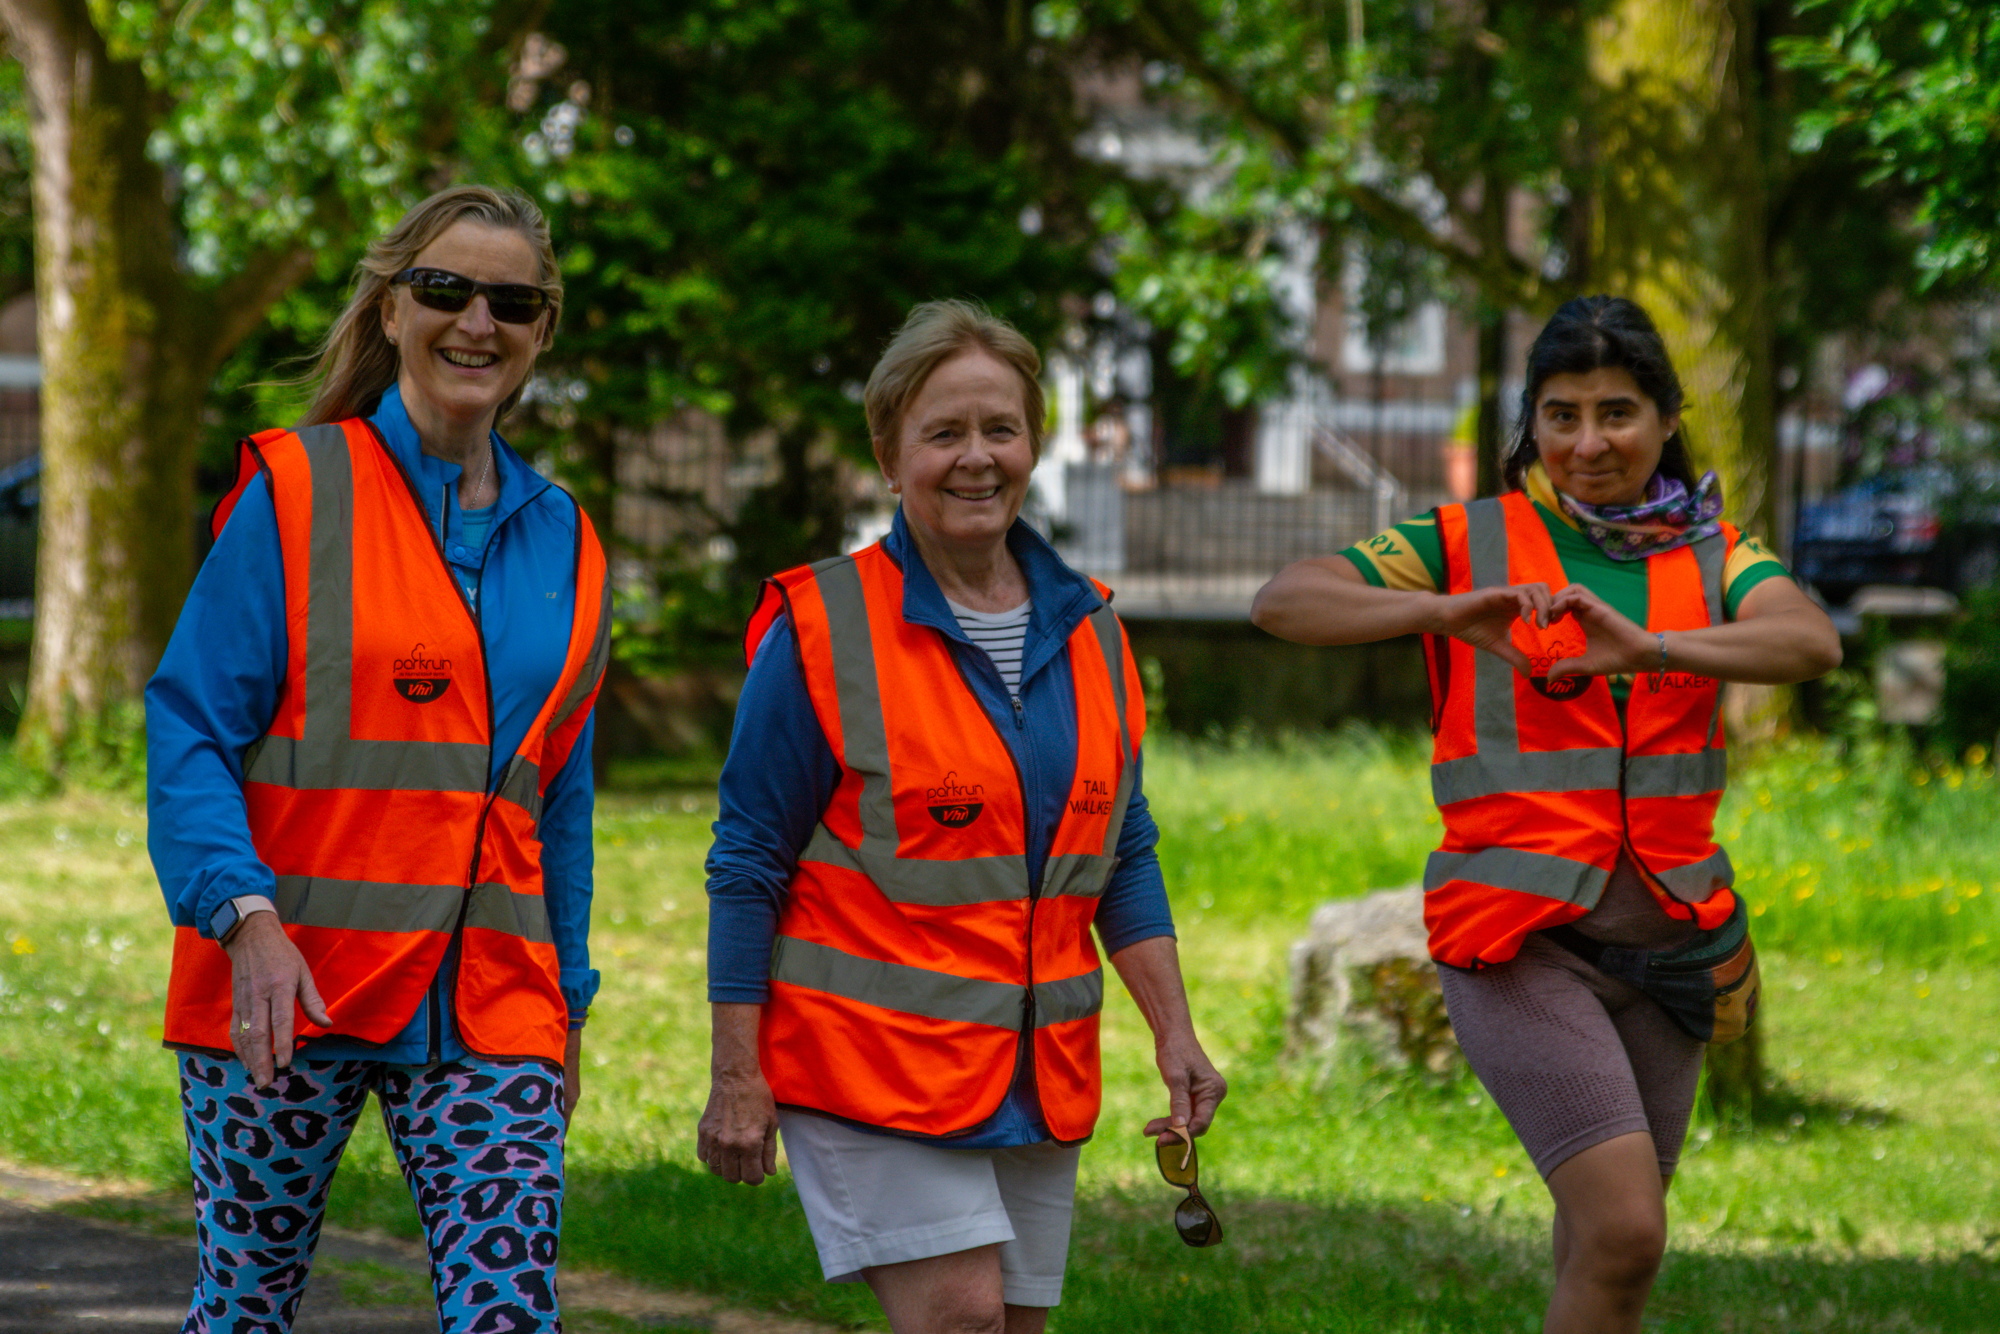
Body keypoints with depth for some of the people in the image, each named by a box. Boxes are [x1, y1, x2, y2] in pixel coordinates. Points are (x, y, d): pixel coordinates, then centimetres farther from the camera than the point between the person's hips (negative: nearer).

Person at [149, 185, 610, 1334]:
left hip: (485, 1007, 3)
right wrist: (246, 916, -20)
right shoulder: (295, 494, -2)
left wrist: (566, 1001, 19)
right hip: (288, 984, -3)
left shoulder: (560, 540, 13)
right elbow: (190, 730, -7)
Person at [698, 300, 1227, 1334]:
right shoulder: (823, 634, -8)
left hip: (1036, 1073, 6)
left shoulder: (1085, 631, 9)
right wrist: (737, 1079, -10)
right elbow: (748, 866, -7)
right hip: (871, 1055, -6)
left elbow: (1123, 857, 15)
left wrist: (1174, 1034, 6)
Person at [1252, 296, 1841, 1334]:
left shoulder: (1710, 556, 8)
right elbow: (1284, 602, -10)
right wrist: (1447, 611, -26)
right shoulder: (1470, 544, 1)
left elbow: (1811, 642, -13)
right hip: (1517, 937, -4)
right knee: (1625, 1231, -19)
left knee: (1604, 1247, 14)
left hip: (1664, 933, 4)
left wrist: (1650, 647, -31)